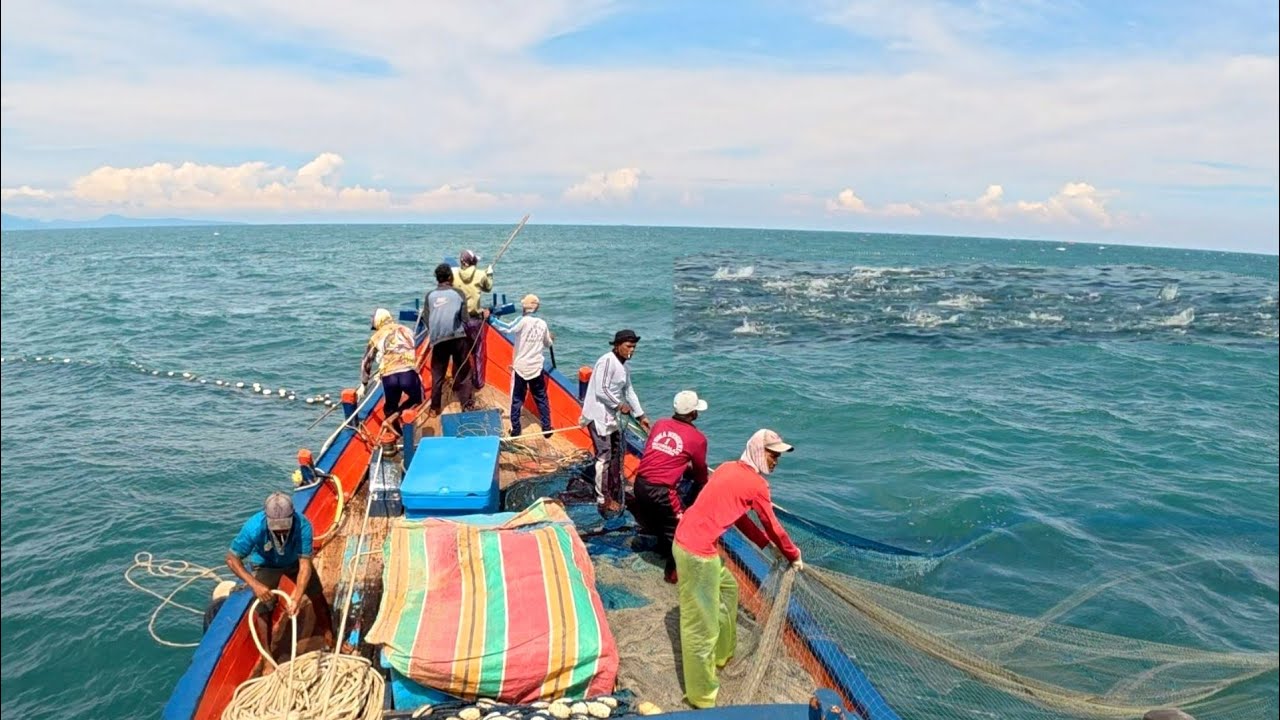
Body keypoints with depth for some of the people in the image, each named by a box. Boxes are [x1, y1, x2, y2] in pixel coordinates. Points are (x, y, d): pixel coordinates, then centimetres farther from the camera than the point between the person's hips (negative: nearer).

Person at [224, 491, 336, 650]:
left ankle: (330, 639, 31)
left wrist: (296, 597, -48)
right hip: (266, 565, -1)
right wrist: (255, 584, -39)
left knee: (318, 596, 9)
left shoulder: (303, 525, -40)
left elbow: (305, 564, -37)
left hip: (294, 561, 1)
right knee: (262, 610, -8)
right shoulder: (254, 527, -39)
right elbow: (232, 558, -28)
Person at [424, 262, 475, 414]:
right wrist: (465, 332, 16)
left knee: (437, 374, 12)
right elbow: (464, 318, 0)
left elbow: (426, 319, 4)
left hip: (437, 339, 2)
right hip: (457, 337, -2)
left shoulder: (430, 295, 7)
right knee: (462, 372, 8)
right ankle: (467, 404, 10)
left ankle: (434, 408, 16)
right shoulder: (458, 293, 2)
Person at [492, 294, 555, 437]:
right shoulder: (542, 323, 2)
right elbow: (547, 344, 15)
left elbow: (507, 328, -30)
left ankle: (515, 430, 11)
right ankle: (547, 429, 16)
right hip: (537, 367, 3)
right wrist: (551, 338, 37)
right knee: (542, 399, 13)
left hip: (521, 367, -3)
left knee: (516, 400, 8)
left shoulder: (523, 321, -13)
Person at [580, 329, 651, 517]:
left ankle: (614, 497, 28)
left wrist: (640, 416, 17)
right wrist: (620, 405, -14)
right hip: (598, 416, -10)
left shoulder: (624, 367, 12)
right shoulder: (606, 361, -18)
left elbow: (629, 391, 18)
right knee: (604, 457, -7)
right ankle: (603, 500, 1)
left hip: (612, 417, 10)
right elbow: (601, 390, -22)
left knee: (617, 455, 16)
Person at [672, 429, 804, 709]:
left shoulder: (729, 468, 13)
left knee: (727, 589, 29)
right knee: (702, 627, 1)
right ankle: (702, 698, 13)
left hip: (688, 538, 10)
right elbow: (772, 526, 1)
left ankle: (722, 654, 45)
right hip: (697, 551, -10)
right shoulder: (756, 484, -10)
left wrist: (767, 545, 26)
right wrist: (793, 555, 18)